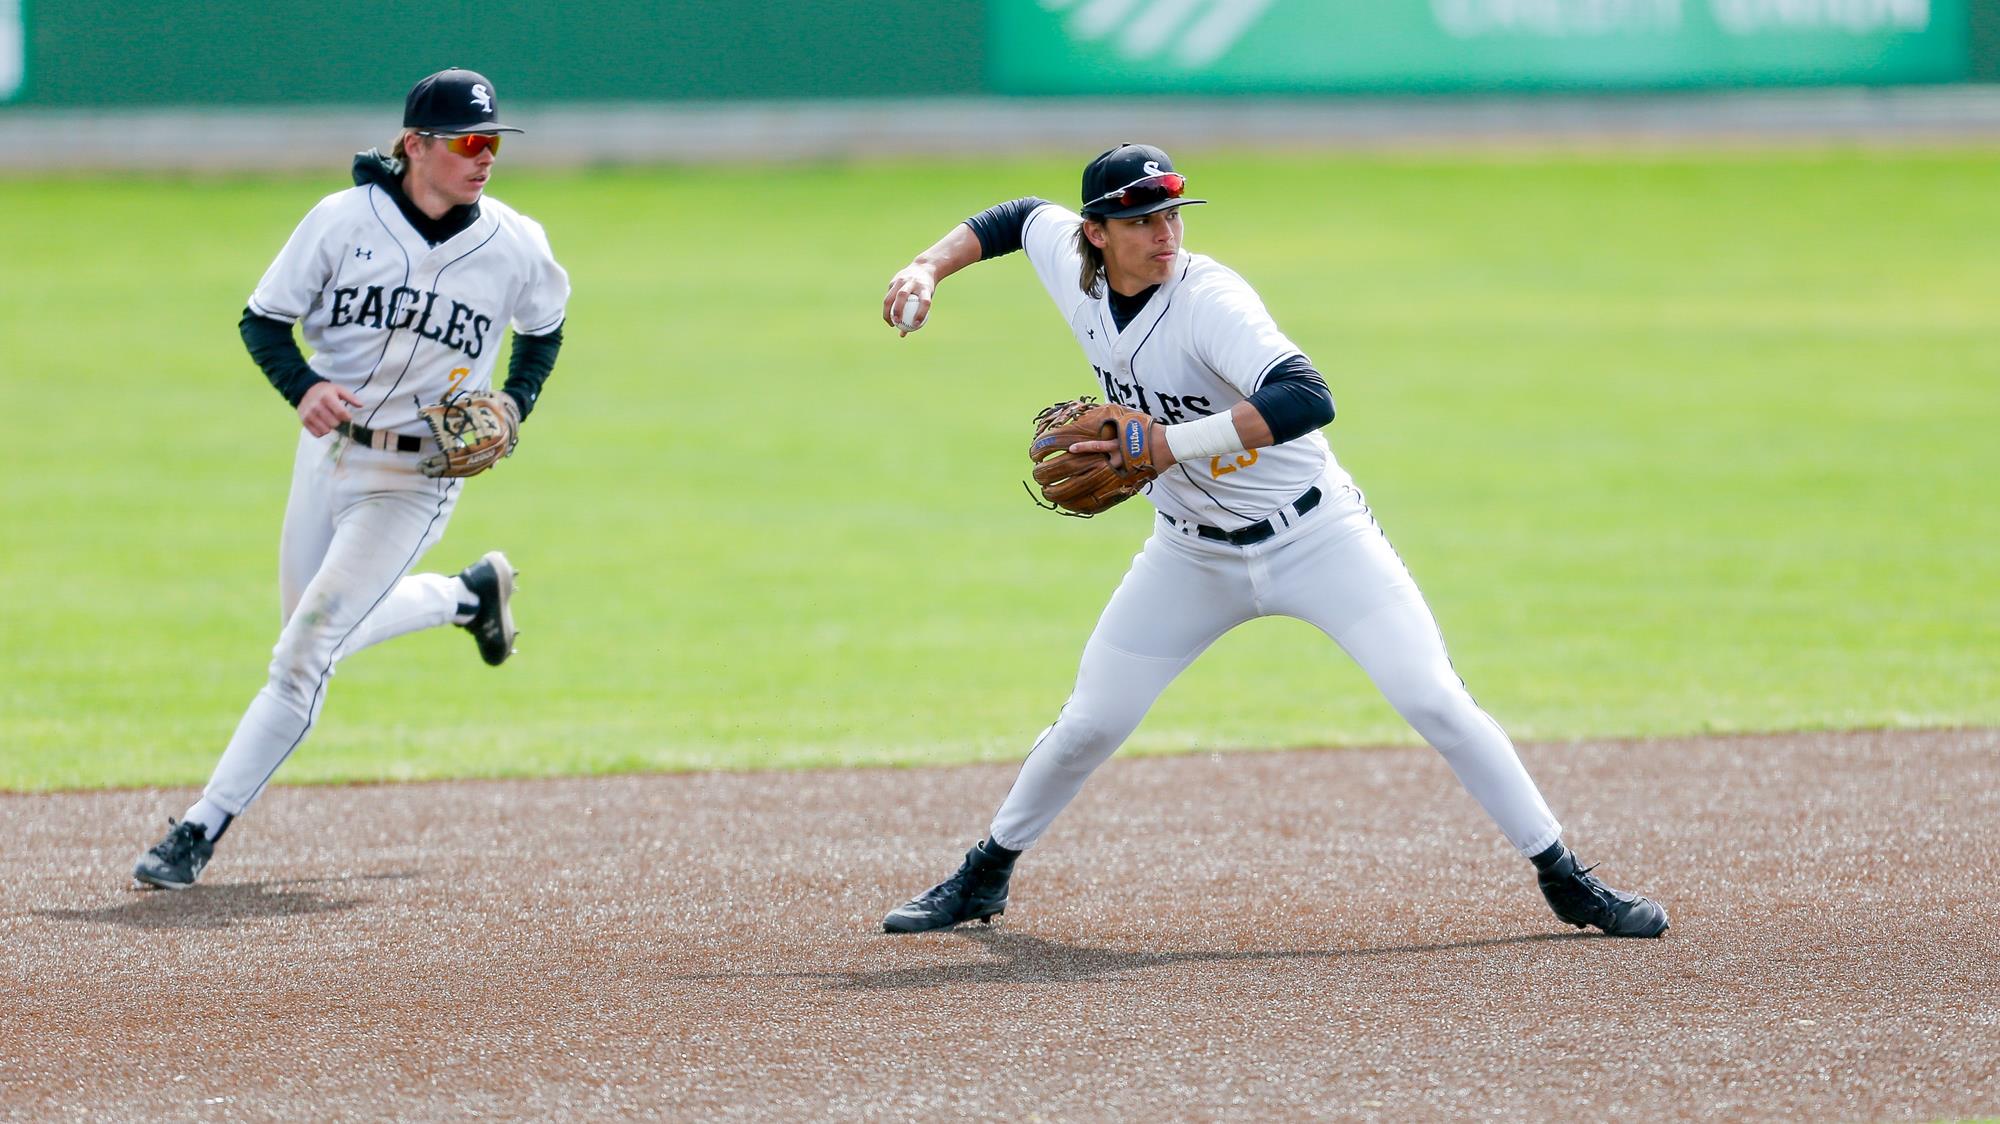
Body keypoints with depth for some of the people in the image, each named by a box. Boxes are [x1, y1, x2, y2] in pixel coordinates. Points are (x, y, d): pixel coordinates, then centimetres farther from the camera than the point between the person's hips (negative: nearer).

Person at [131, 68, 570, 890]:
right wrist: (303, 387, -23)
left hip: (417, 476, -3)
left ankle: (202, 831, -7)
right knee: (314, 632, 20)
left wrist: (510, 413, -4)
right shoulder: (343, 220, -9)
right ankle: (471, 595, 45)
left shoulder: (516, 247, -8)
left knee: (306, 653, -12)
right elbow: (263, 320, -3)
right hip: (327, 449, 3)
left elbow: (543, 330, 12)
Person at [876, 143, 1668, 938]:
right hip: (1193, 557, 5)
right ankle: (983, 879, 26)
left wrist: (1171, 444, -46)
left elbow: (1307, 400, -42)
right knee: (1088, 726, 5)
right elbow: (1023, 216, 14)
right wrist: (926, 270, 0)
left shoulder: (1209, 301, -28)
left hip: (1314, 538, -5)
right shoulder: (1071, 267, -9)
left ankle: (1564, 880, -5)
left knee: (1434, 703, -14)